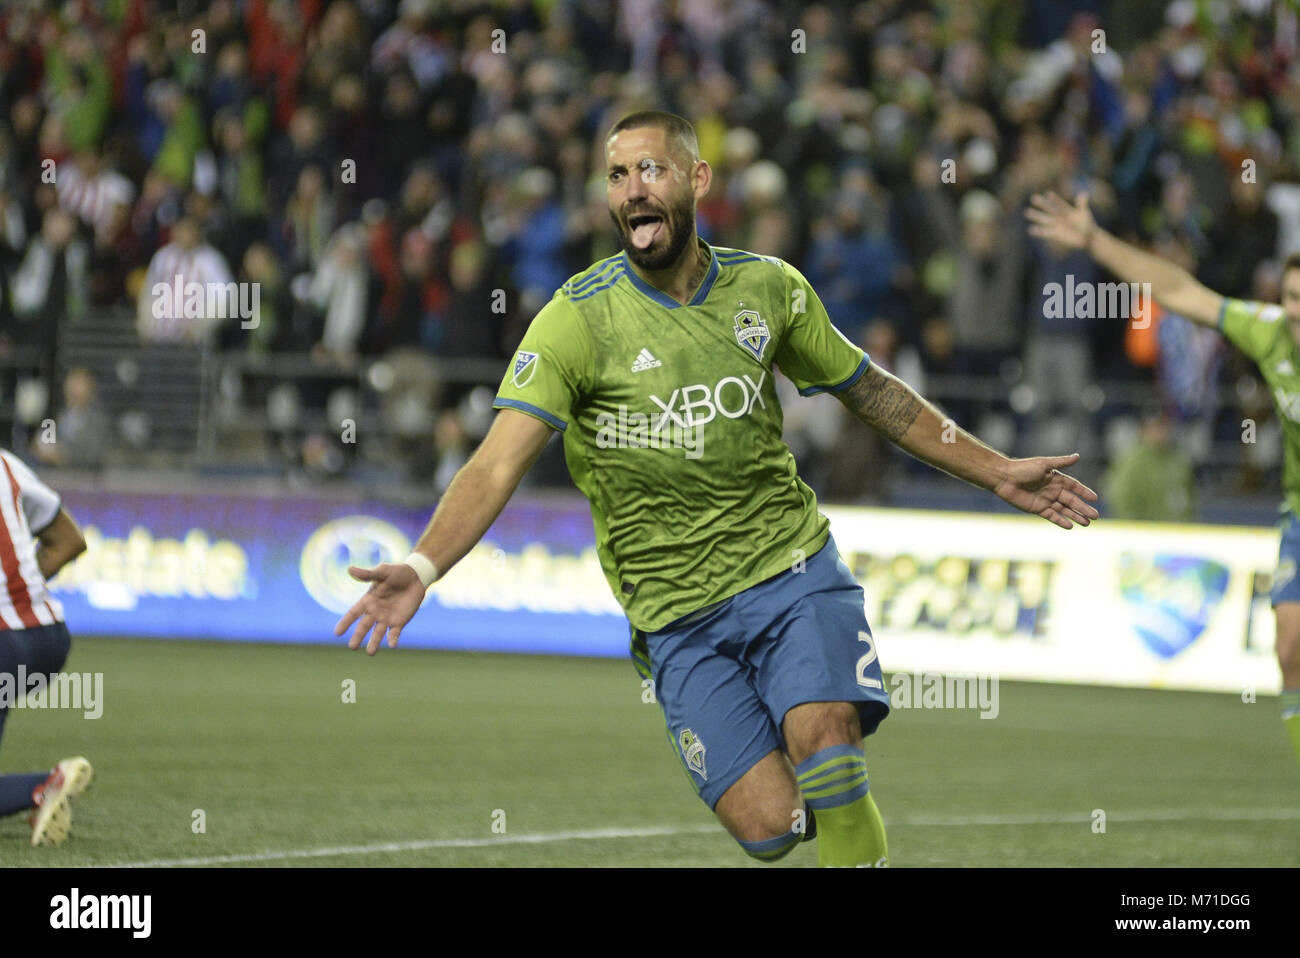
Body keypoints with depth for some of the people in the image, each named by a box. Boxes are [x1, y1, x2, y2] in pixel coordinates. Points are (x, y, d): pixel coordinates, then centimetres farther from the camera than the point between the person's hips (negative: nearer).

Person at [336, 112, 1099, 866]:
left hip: (793, 569, 1)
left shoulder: (769, 289, 2)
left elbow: (870, 391, 18)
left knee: (823, 738, -26)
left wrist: (996, 473, 21)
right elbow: (499, 464, -18)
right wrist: (421, 566, -35)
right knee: (770, 827, -12)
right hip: (678, 616, -1)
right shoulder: (578, 320, -9)